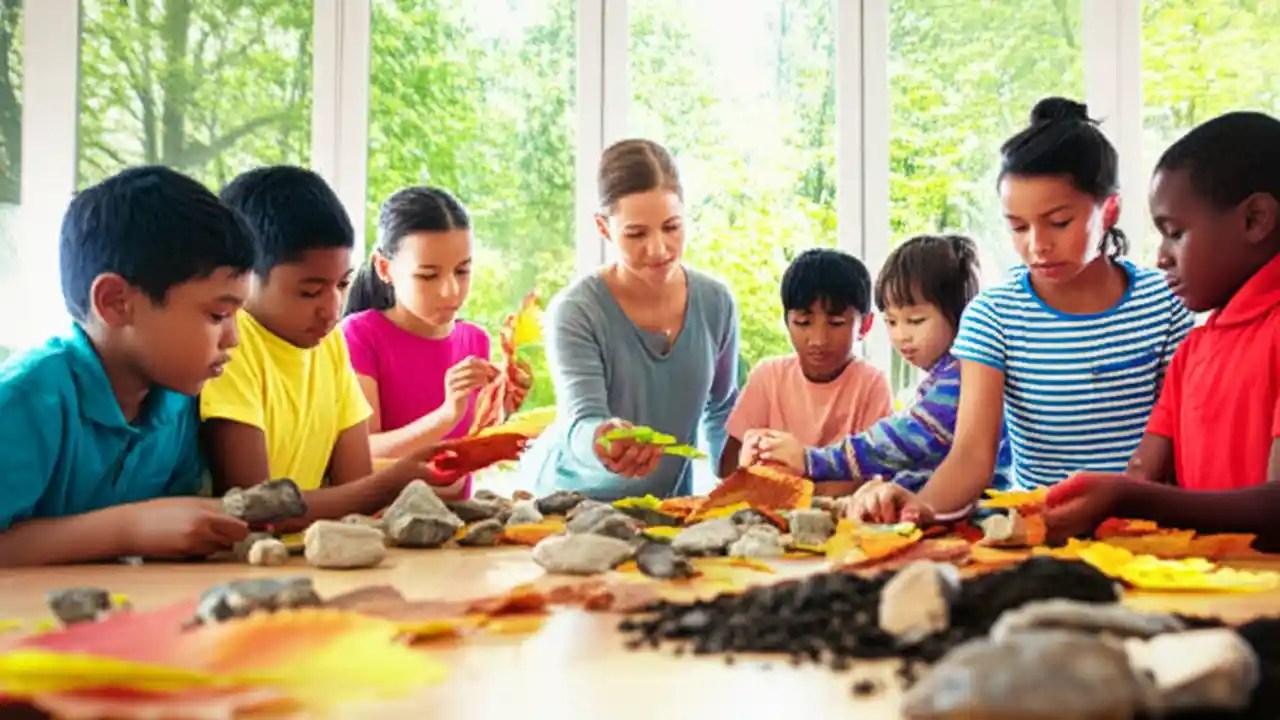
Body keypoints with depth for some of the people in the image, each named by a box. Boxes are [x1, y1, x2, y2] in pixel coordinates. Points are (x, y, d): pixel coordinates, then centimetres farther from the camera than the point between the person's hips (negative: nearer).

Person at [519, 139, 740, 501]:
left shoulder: (715, 302, -3)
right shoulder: (574, 312, -16)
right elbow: (581, 424, -25)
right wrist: (602, 443, -45)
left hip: (667, 505, 5)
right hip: (570, 501, -4)